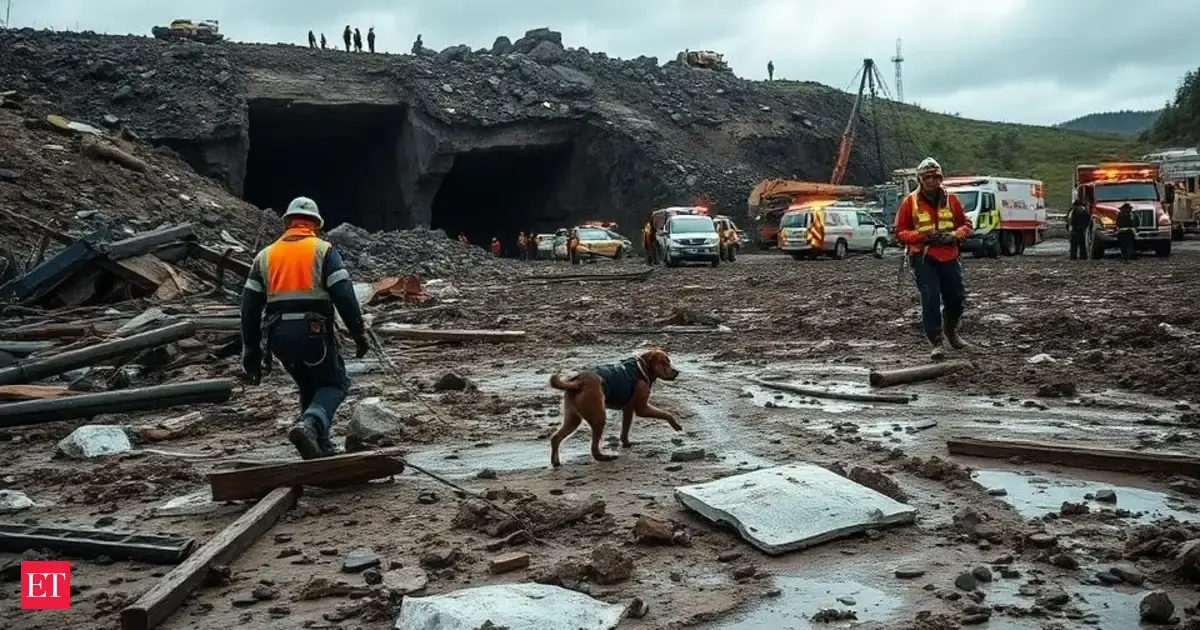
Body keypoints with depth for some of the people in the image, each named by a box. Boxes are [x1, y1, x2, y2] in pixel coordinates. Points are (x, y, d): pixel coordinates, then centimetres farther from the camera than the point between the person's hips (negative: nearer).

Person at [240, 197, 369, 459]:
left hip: (279, 335, 4)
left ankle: (321, 445, 17)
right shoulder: (323, 250, 2)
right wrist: (359, 333, -2)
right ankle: (309, 425, -18)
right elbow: (344, 295, -8)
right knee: (334, 384, 11)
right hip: (314, 330, -4)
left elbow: (250, 307, 11)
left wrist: (251, 351, 15)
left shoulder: (265, 256, 14)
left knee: (309, 388, 23)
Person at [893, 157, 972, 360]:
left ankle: (951, 331, 37)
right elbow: (900, 231, 0)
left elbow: (965, 225, 13)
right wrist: (921, 236, -16)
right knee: (930, 298, -13)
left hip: (949, 257, 3)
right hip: (923, 258, -3)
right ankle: (935, 342, -6)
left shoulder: (950, 200, 5)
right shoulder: (910, 201, -3)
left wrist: (955, 235, -9)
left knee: (957, 297, 9)